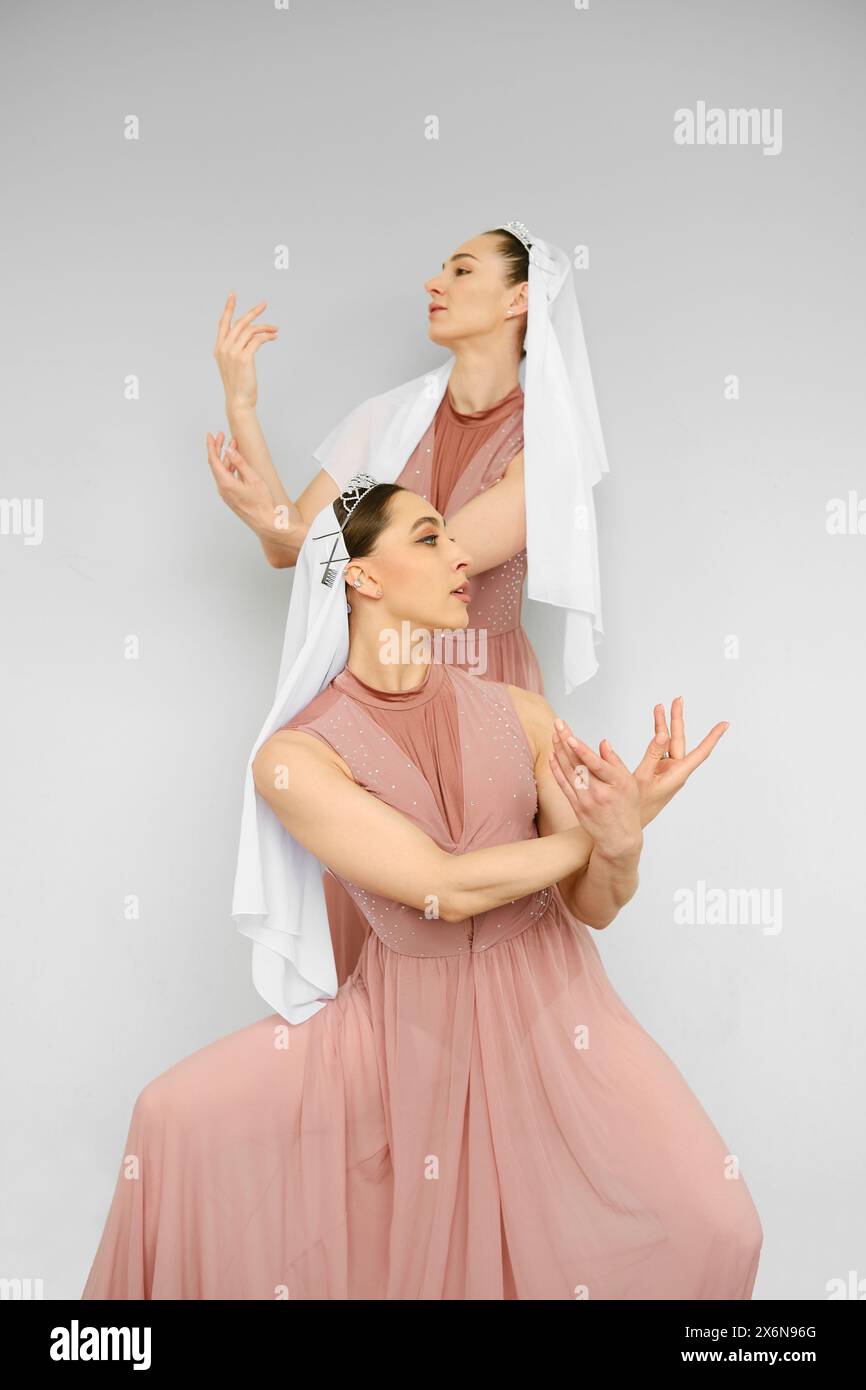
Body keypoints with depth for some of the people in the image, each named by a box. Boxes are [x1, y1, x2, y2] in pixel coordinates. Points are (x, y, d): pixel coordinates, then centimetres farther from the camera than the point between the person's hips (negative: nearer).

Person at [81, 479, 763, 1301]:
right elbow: (449, 889, -20)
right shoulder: (296, 755, -12)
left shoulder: (520, 714, -5)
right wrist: (607, 828, -14)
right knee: (178, 1117, -17)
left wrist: (624, 842, -27)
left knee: (710, 1225, -18)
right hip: (407, 1018, -1)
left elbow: (594, 906, -5)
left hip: (547, 1002, 1)